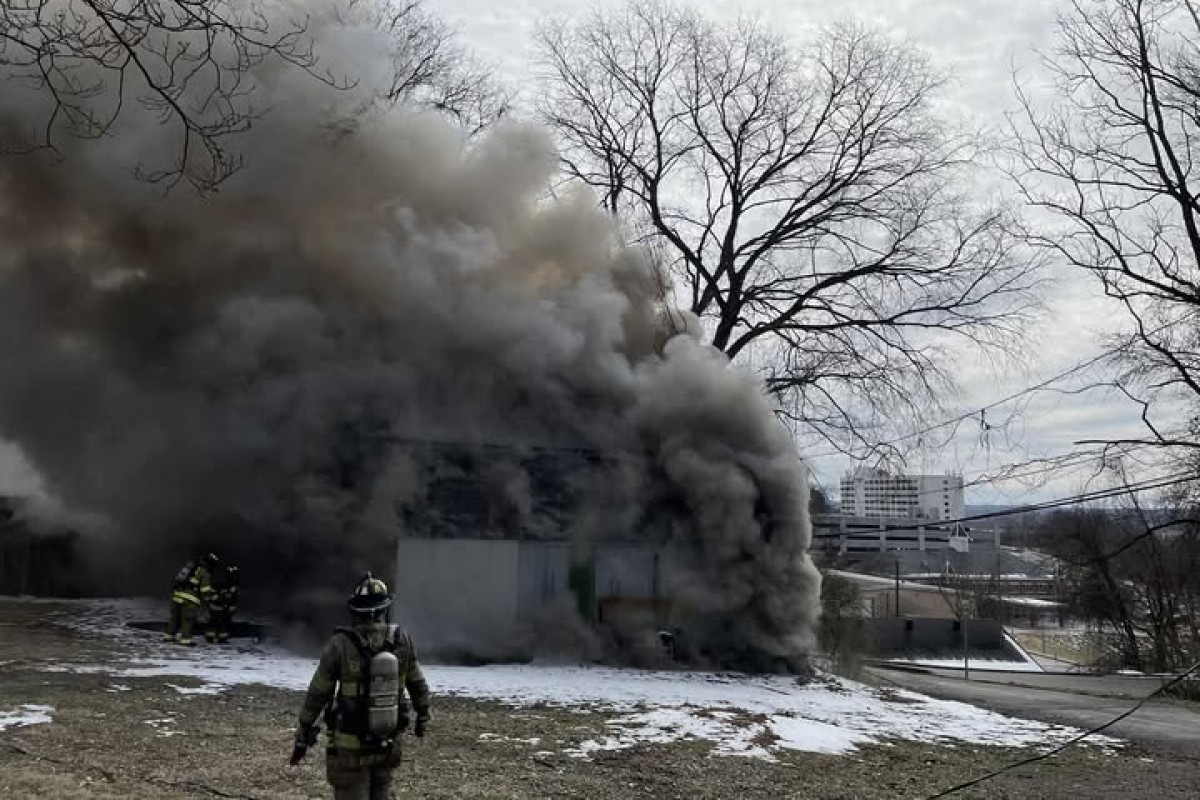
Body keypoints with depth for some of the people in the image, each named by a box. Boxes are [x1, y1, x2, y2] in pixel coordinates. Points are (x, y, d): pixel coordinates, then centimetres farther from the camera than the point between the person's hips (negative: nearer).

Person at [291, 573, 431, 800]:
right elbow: (417, 684, 8)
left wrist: (302, 734, 3)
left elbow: (317, 693, -8)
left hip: (350, 747, -3)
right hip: (388, 746, 3)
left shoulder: (340, 645, -15)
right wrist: (423, 714, 26)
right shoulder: (402, 641, -6)